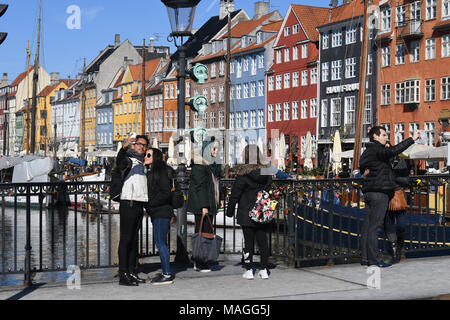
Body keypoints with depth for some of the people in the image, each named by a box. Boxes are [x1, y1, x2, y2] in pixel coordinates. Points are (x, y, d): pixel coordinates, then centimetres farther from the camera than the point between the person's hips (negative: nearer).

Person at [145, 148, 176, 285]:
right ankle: (164, 271, 17)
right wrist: (148, 207, 9)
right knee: (160, 242, 11)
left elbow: (166, 193, -18)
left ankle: (167, 275, -7)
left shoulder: (161, 172, -12)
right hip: (156, 213, 9)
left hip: (162, 212, -9)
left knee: (160, 242, -9)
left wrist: (150, 204, -15)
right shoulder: (149, 173, 16)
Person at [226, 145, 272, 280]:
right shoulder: (266, 171, 0)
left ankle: (249, 270, 7)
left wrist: (230, 211, 1)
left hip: (246, 213, -4)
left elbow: (235, 194, -9)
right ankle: (264, 270, 14)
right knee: (262, 240, 10)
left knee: (248, 240, 3)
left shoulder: (243, 173, -14)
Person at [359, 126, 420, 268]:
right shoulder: (377, 150, -11)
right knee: (374, 226, -8)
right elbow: (393, 151, -28)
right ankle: (373, 259, -7)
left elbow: (362, 168, 28)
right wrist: (412, 139, -27)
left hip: (368, 191, 9)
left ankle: (365, 258, 11)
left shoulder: (366, 152, 19)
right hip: (379, 192, -9)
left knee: (367, 225, 8)